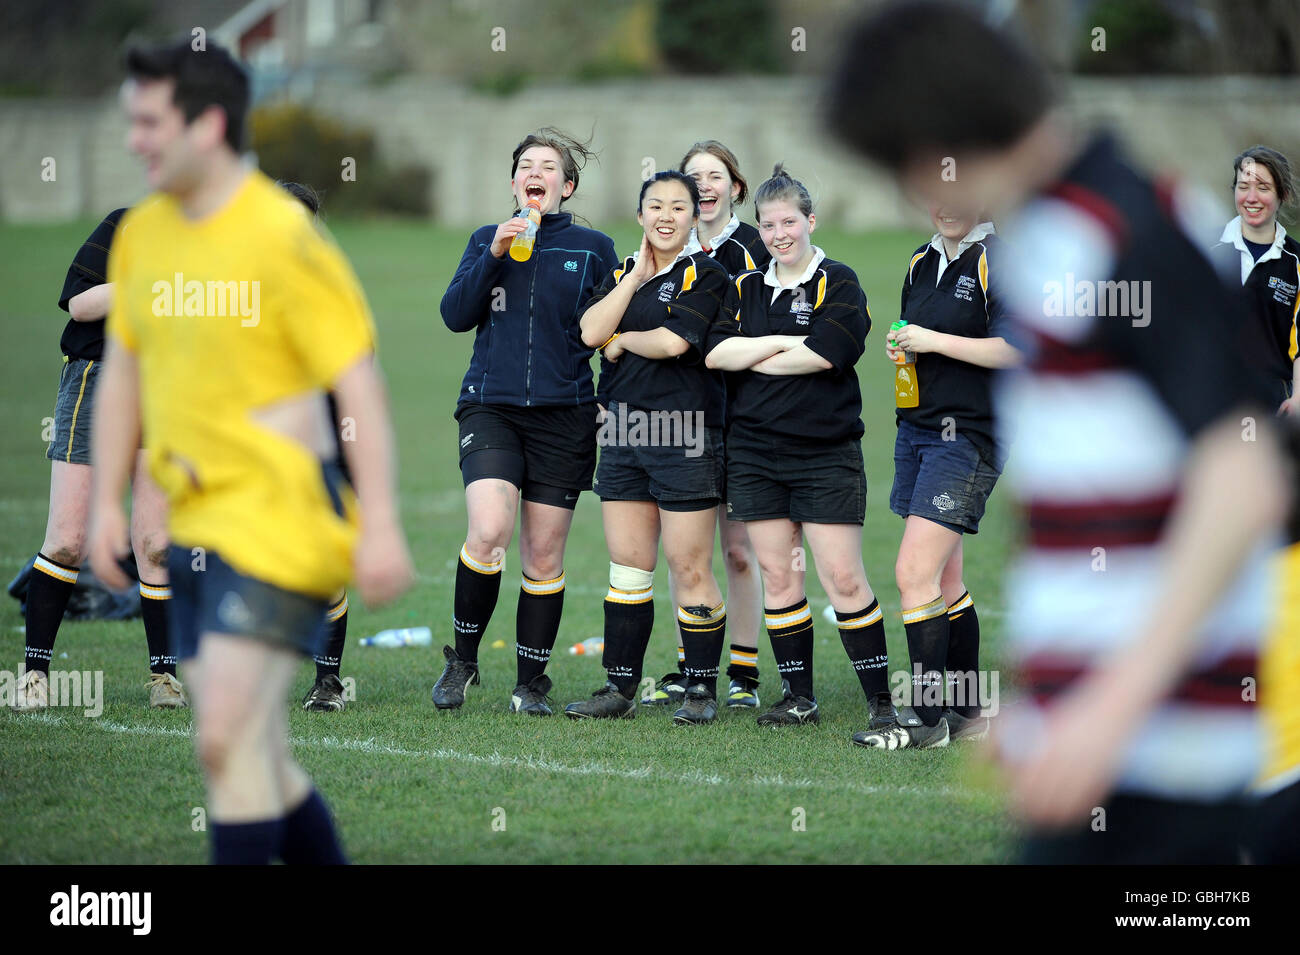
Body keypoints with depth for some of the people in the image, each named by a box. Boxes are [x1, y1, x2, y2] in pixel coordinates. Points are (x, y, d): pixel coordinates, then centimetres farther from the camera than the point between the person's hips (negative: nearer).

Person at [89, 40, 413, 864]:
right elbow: (123, 371, 19)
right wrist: (108, 503, 13)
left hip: (280, 516, -8)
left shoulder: (281, 235, -14)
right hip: (196, 523, 8)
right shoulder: (142, 233, 8)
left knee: (227, 739, -15)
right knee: (258, 756, 11)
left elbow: (359, 382, -14)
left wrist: (380, 525, -17)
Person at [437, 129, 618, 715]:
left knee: (543, 558, 3)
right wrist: (493, 257, -10)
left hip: (563, 415, 0)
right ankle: (463, 657, -1)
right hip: (491, 408, 0)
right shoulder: (486, 240, 12)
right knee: (488, 533, -20)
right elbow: (454, 315, 1)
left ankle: (531, 684, 14)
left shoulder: (594, 248, 8)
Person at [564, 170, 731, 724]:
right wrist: (636, 276, -4)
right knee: (627, 567, 8)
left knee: (689, 569, -3)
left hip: (685, 438, -6)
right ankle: (620, 689, 13)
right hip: (623, 434, 6)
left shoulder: (705, 275, -3)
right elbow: (591, 332, -2)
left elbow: (674, 341, -17)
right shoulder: (621, 274, 14)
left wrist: (621, 341, 0)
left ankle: (701, 690, 5)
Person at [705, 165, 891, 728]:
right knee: (777, 576, 5)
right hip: (754, 452, 5)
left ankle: (882, 699, -2)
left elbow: (824, 353, -16)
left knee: (843, 580, -9)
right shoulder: (745, 289, 13)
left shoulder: (838, 284, -1)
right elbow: (714, 352, -1)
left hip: (826, 453, -5)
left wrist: (750, 359, -6)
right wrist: (781, 343, -12)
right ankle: (799, 699, 14)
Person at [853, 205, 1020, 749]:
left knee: (915, 573, -13)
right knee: (943, 582, 11)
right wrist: (901, 349, 5)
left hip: (967, 436, -8)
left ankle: (927, 718, -7)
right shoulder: (921, 263, 15)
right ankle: (968, 714, 18)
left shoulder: (996, 262, -9)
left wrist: (936, 341, -17)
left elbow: (1014, 350, -18)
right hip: (917, 429, 8)